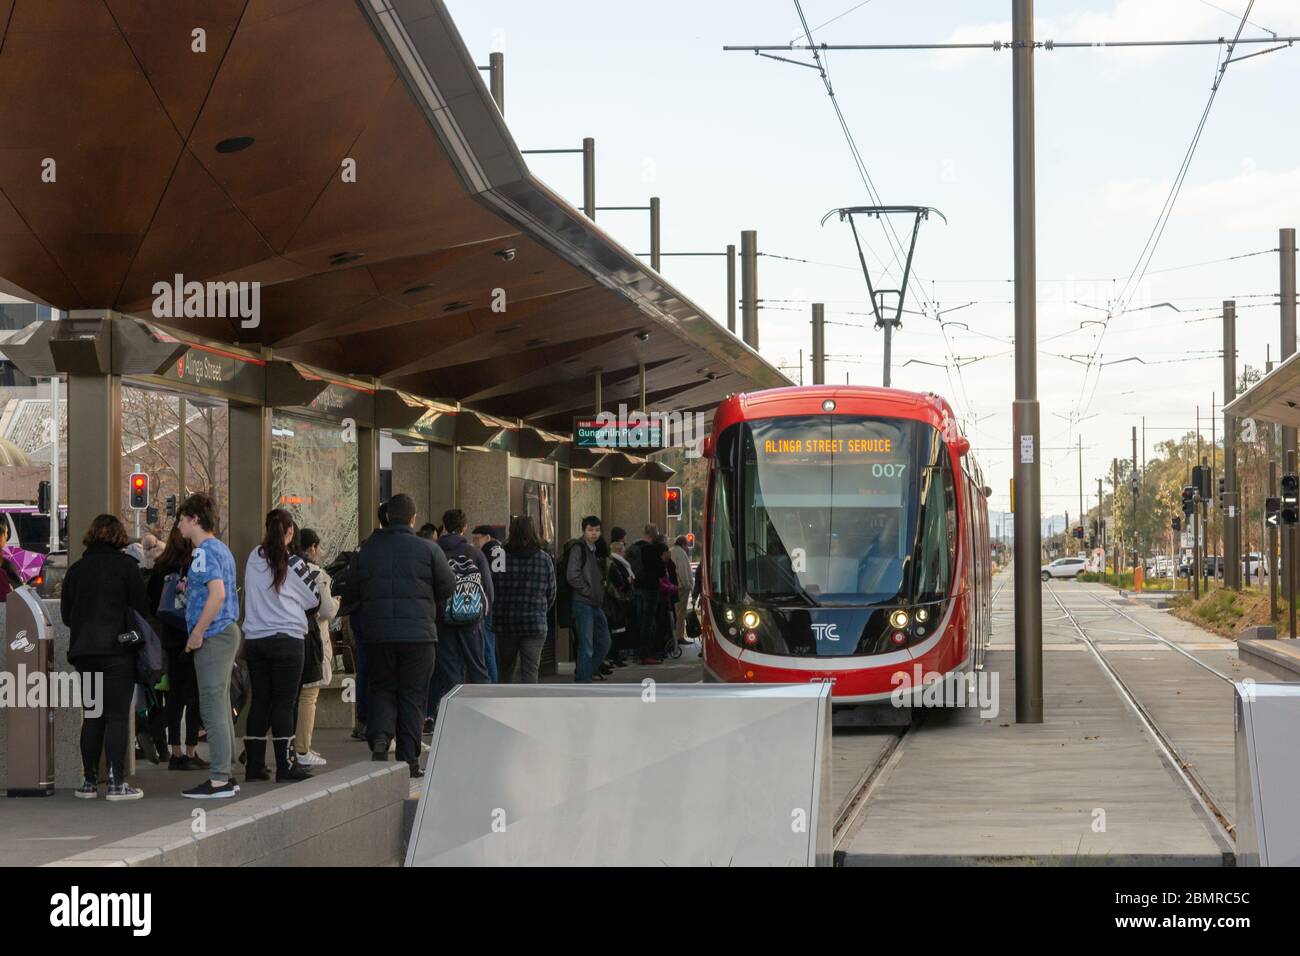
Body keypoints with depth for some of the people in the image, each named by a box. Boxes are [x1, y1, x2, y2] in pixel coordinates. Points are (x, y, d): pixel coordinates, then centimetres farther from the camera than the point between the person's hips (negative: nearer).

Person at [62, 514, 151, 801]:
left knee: (92, 716, 12)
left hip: (83, 651, 5)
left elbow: (66, 614, 12)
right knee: (117, 715, -3)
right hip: (117, 650, -5)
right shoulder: (125, 565, -4)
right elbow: (141, 608, -4)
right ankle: (116, 782, -8)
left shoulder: (76, 569, 9)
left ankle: (89, 782, 13)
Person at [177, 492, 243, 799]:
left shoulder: (204, 552, -14)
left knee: (213, 709, -8)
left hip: (212, 636, -10)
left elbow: (218, 593, -25)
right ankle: (226, 776, 17)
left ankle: (218, 781, -7)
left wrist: (197, 633, -21)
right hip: (228, 631, 10)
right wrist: (192, 588, 17)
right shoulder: (222, 549, 16)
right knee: (222, 708, 13)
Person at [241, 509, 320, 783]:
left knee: (259, 701, 10)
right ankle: (285, 766, -2)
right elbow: (313, 600, 3)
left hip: (254, 639, 4)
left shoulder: (253, 558, 3)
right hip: (287, 638, -4)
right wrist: (316, 578, 22)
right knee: (284, 703, -1)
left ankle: (254, 765, 11)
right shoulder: (292, 563, -8)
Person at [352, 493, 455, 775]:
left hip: (377, 634, 2)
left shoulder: (367, 549, 5)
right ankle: (408, 760, 6)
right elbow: (448, 587, -1)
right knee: (412, 695, 6)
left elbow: (355, 590, 8)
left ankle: (379, 736, -11)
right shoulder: (428, 549, -4)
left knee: (382, 689, 14)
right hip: (418, 633, -2)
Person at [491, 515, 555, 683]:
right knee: (530, 671, 1)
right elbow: (551, 593, 7)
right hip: (535, 625, 0)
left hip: (505, 624, 0)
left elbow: (489, 589, -1)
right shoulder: (544, 560, 0)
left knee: (505, 671, 15)